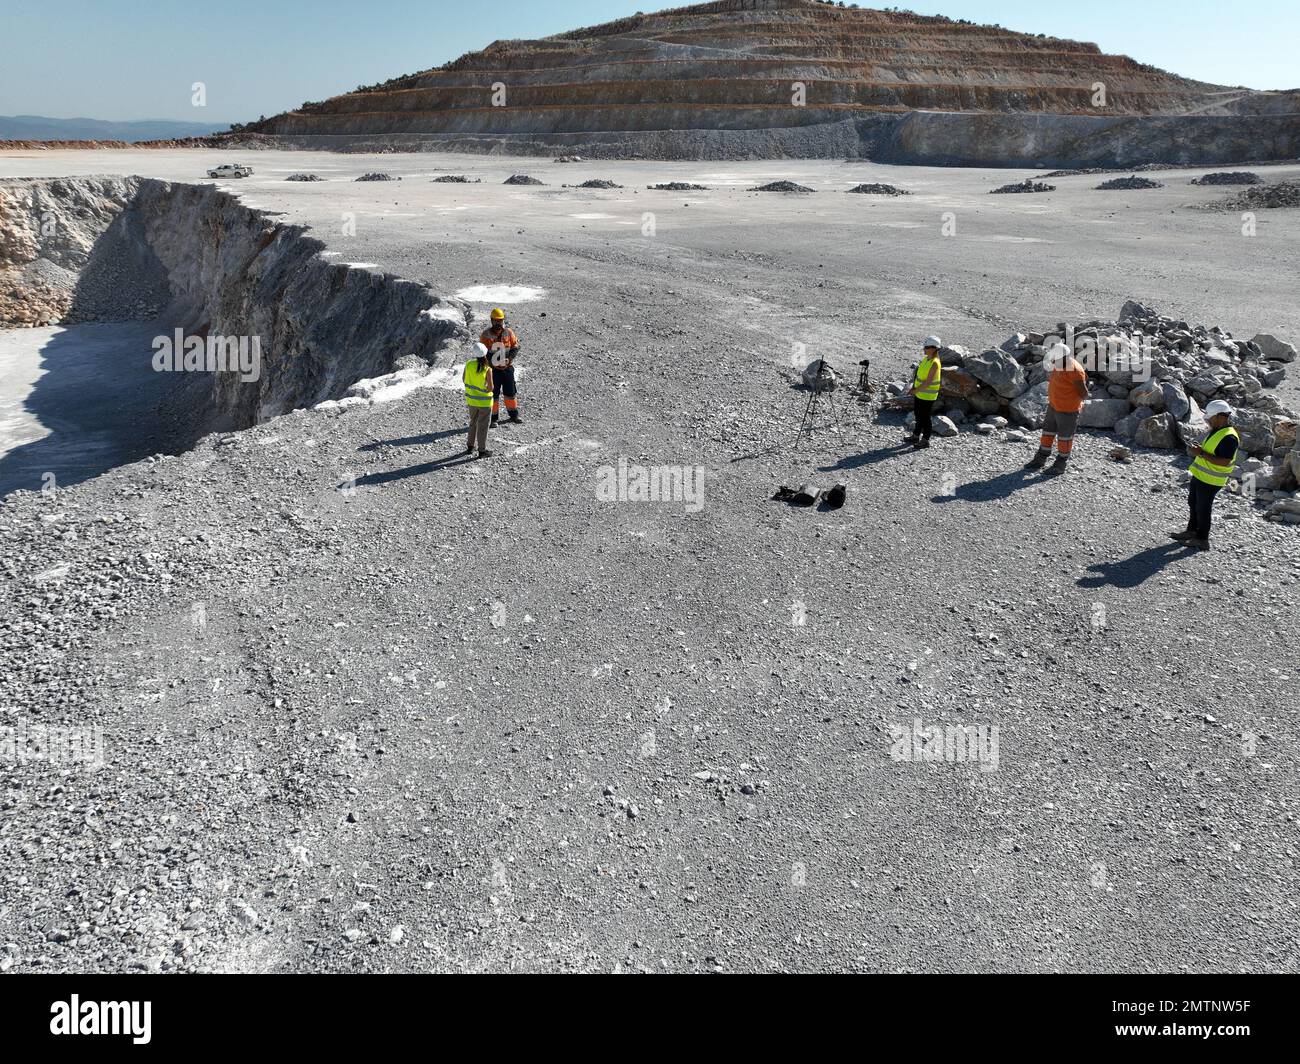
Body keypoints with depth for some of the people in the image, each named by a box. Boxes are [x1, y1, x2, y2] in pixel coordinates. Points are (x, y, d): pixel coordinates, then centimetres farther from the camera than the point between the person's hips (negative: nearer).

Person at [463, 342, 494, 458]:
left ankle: (470, 446, 31)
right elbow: (490, 388, -20)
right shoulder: (487, 369, -22)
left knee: (473, 423, 23)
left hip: (471, 400, 5)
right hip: (484, 401, -4)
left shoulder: (469, 364, -9)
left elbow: (463, 380, 2)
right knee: (483, 426, 7)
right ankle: (482, 451, 14)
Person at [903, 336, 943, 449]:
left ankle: (925, 440, 15)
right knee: (918, 415, 19)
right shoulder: (925, 359, 5)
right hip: (919, 393, 8)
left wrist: (916, 390, -18)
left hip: (928, 396, -8)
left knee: (925, 418, 3)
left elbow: (928, 382, -24)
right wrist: (913, 388, 8)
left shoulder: (935, 363, -22)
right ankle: (916, 436, 33)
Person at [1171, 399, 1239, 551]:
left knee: (1202, 508, 0)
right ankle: (1192, 531, 35)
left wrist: (1202, 453, -26)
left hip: (1210, 481, -10)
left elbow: (1224, 461, -28)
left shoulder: (1229, 437, -23)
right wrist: (1198, 449, 5)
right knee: (1193, 503, 20)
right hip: (1199, 475, 10)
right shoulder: (1216, 431, 10)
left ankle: (1202, 540, 12)